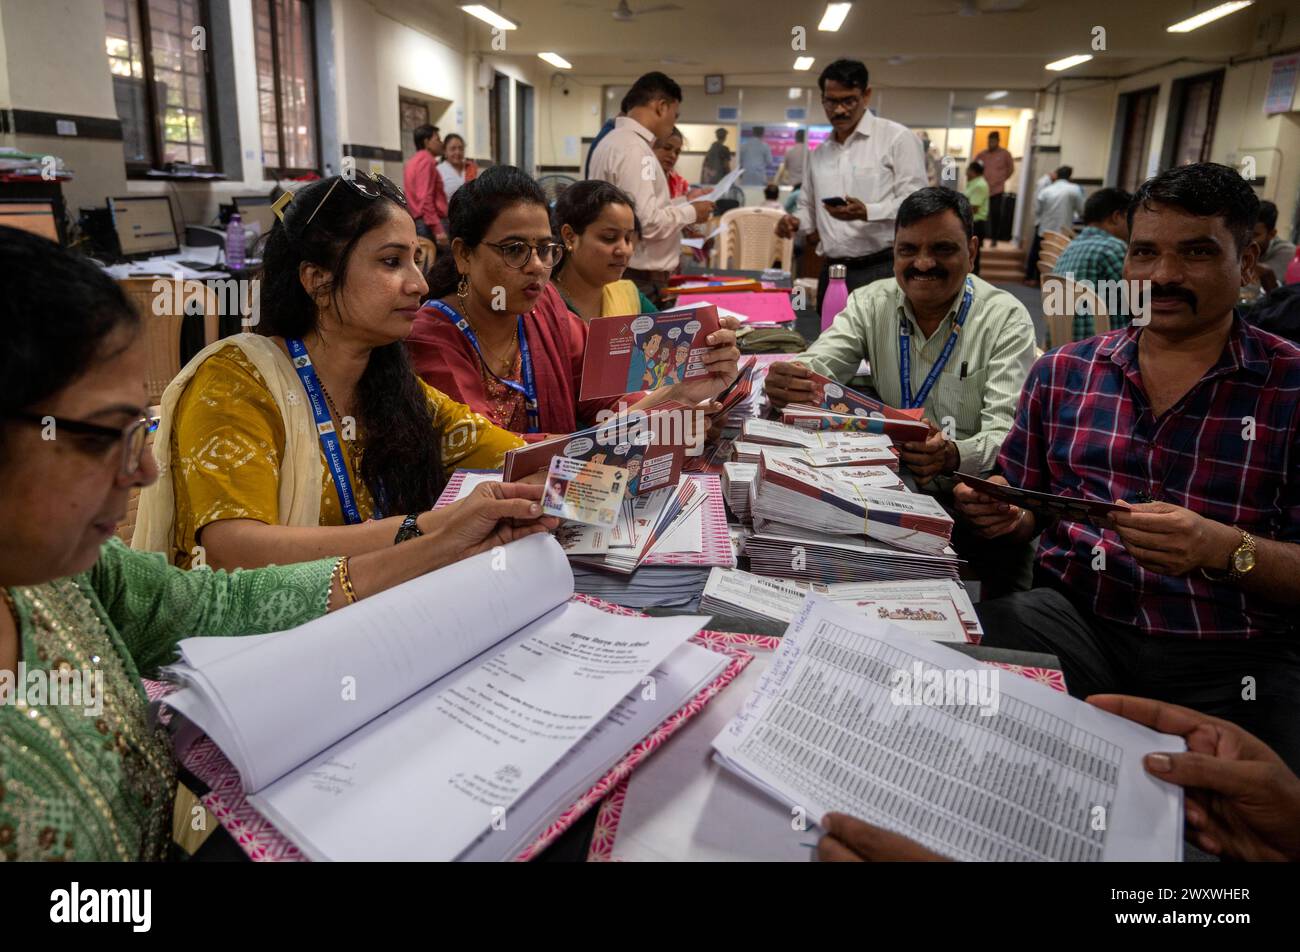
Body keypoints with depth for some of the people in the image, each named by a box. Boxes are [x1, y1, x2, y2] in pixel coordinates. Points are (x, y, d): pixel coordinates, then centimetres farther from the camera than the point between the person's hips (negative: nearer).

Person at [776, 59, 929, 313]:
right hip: (832, 272, 6)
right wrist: (795, 221, 2)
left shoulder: (897, 138, -2)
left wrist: (867, 212, -25)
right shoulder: (818, 152, 17)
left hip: (883, 270, -6)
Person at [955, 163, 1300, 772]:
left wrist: (1225, 549, -21)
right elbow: (1024, 510, 18)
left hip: (1233, 656, -2)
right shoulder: (1062, 372, 12)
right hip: (1070, 618, 2)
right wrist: (1002, 516, -4)